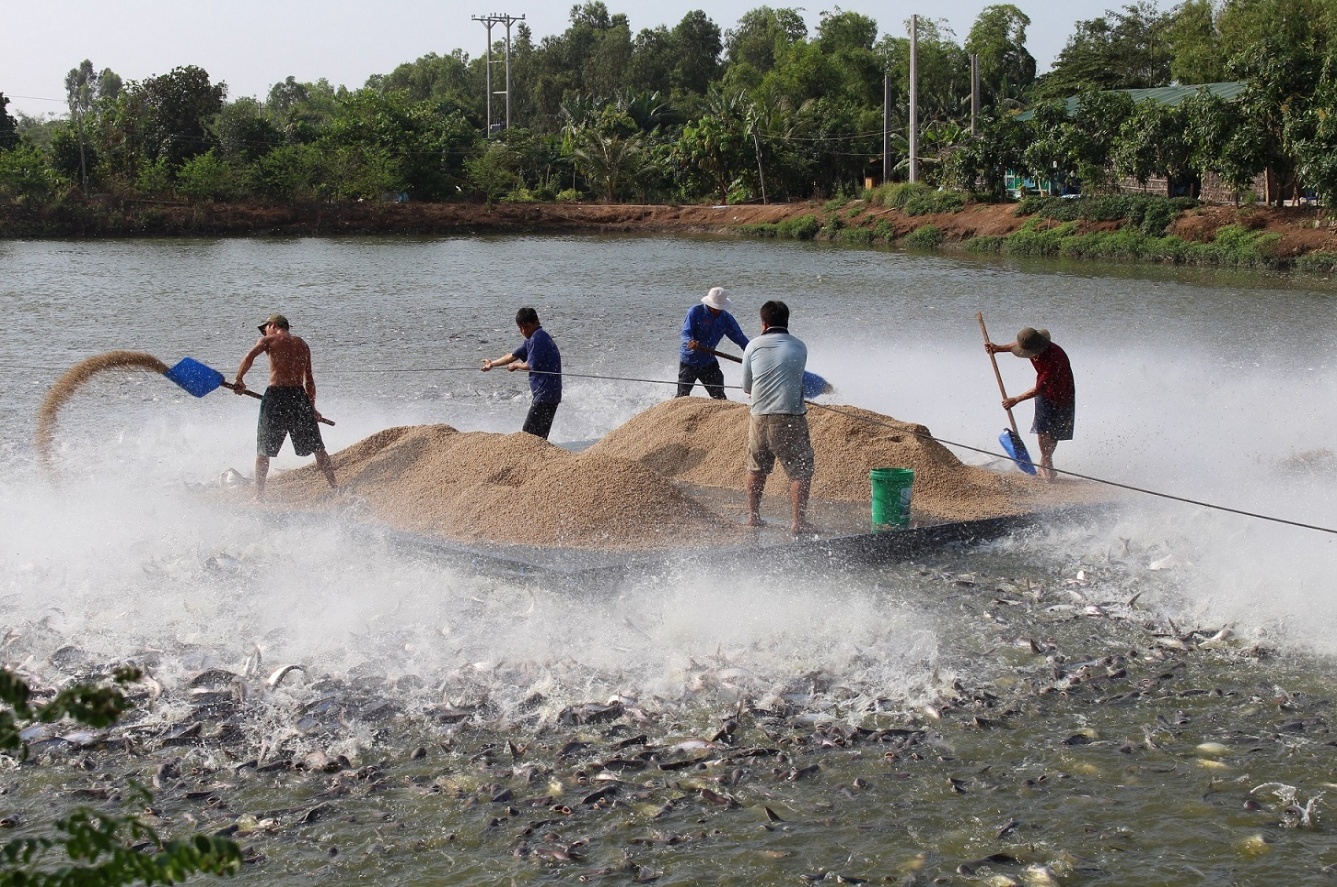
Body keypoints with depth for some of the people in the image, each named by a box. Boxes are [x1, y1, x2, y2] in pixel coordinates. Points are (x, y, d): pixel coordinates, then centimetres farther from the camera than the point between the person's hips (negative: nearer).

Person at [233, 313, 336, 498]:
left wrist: (239, 380, -3)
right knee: (317, 447, 11)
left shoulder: (269, 340, 5)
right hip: (299, 395, 3)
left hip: (276, 395, -3)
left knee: (263, 450, 7)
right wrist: (312, 407, 20)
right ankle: (334, 486, 10)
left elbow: (249, 357, -13)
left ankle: (259, 494, 5)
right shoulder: (302, 344, 18)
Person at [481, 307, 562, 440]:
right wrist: (492, 364, 37)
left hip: (546, 393, -10)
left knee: (529, 432, -13)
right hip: (544, 393, 10)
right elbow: (514, 355, 29)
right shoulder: (531, 339, 19)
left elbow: (532, 365, -16)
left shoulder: (538, 337, -12)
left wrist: (515, 365, 3)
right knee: (539, 435, 8)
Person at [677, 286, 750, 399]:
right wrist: (690, 342, -46)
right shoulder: (695, 312, -13)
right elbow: (686, 332, -22)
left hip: (708, 361, 4)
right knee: (682, 395, -3)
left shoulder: (726, 318, -1)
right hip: (689, 360, -3)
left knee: (719, 396, 0)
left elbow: (739, 337, -2)